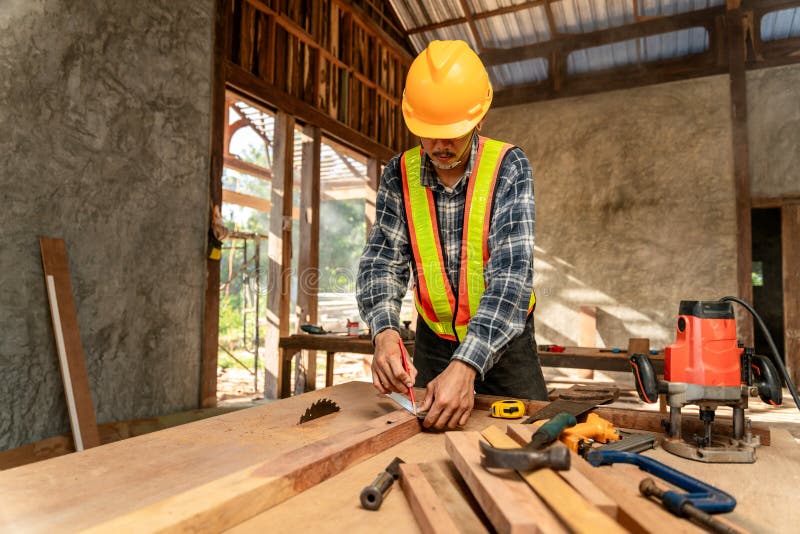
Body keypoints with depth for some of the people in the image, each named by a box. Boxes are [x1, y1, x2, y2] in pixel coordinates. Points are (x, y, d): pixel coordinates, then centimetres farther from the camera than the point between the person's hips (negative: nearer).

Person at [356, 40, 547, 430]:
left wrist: (467, 366, -40)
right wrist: (385, 333, -34)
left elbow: (512, 271, -28)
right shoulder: (399, 175, -9)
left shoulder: (508, 167, -18)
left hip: (505, 338, -2)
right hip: (433, 338, 2)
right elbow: (383, 261, -13)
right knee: (424, 424, 16)